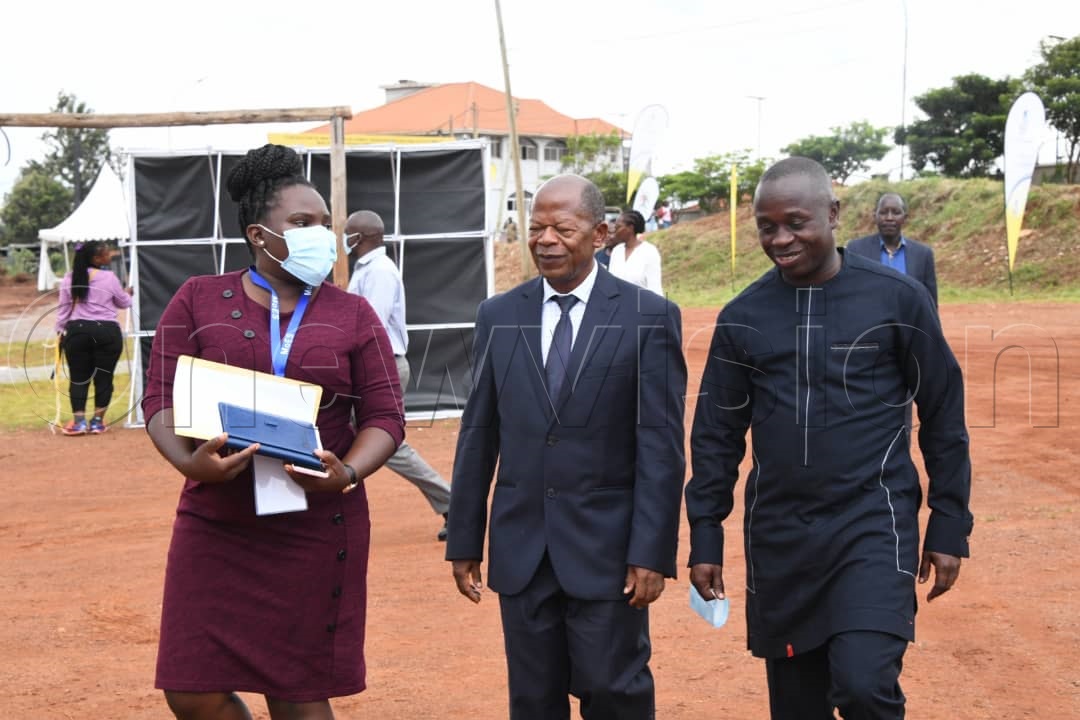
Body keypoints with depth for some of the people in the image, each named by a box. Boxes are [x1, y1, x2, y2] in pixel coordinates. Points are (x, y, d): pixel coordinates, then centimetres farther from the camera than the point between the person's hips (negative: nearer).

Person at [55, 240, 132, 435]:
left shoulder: (69, 279, 4)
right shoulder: (109, 277, -4)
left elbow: (63, 307, 7)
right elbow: (123, 303, 10)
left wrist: (60, 330, 18)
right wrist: (128, 294, 31)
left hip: (77, 331, 3)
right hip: (106, 331, -3)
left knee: (78, 377, 8)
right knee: (104, 377, 6)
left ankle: (79, 422, 4)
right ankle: (97, 421, 8)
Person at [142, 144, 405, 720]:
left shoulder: (352, 315, 6)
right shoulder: (198, 300, 5)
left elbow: (385, 415, 3)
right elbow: (161, 398, 1)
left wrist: (348, 472, -17)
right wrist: (188, 461, -19)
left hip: (316, 527, 0)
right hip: (215, 523, 1)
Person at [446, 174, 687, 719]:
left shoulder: (648, 318, -4)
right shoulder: (498, 316, 6)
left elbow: (662, 446, -6)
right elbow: (478, 435, 9)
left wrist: (652, 553, -11)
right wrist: (464, 541, 8)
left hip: (606, 549, -3)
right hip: (521, 547, 3)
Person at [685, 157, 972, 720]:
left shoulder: (897, 298, -4)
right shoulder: (741, 318, 2)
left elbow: (943, 416, 1)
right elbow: (716, 435, 8)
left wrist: (949, 527, 0)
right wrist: (705, 538, 7)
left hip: (872, 522, -3)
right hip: (778, 536, 3)